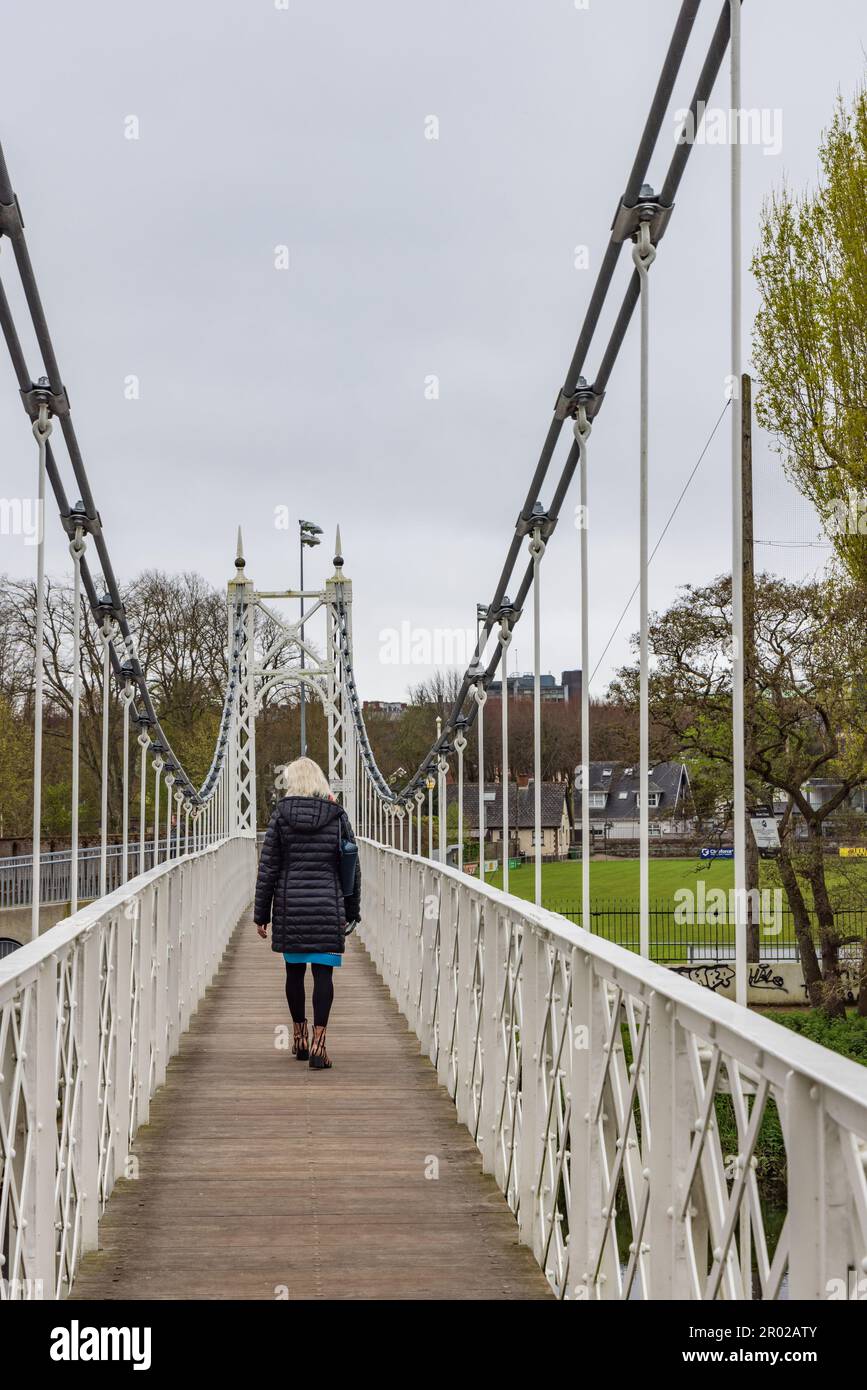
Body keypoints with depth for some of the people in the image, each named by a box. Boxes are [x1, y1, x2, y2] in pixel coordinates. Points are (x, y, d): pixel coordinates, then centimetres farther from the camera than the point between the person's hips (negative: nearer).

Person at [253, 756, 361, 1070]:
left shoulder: (281, 815, -2)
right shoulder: (338, 817, 1)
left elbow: (267, 868, -1)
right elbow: (352, 869, 5)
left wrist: (261, 915, 5)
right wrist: (351, 912, 14)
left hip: (289, 907, 1)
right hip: (328, 907, 0)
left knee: (294, 971, 14)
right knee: (323, 973, -1)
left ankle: (299, 1037, 27)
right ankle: (318, 1043, -10)